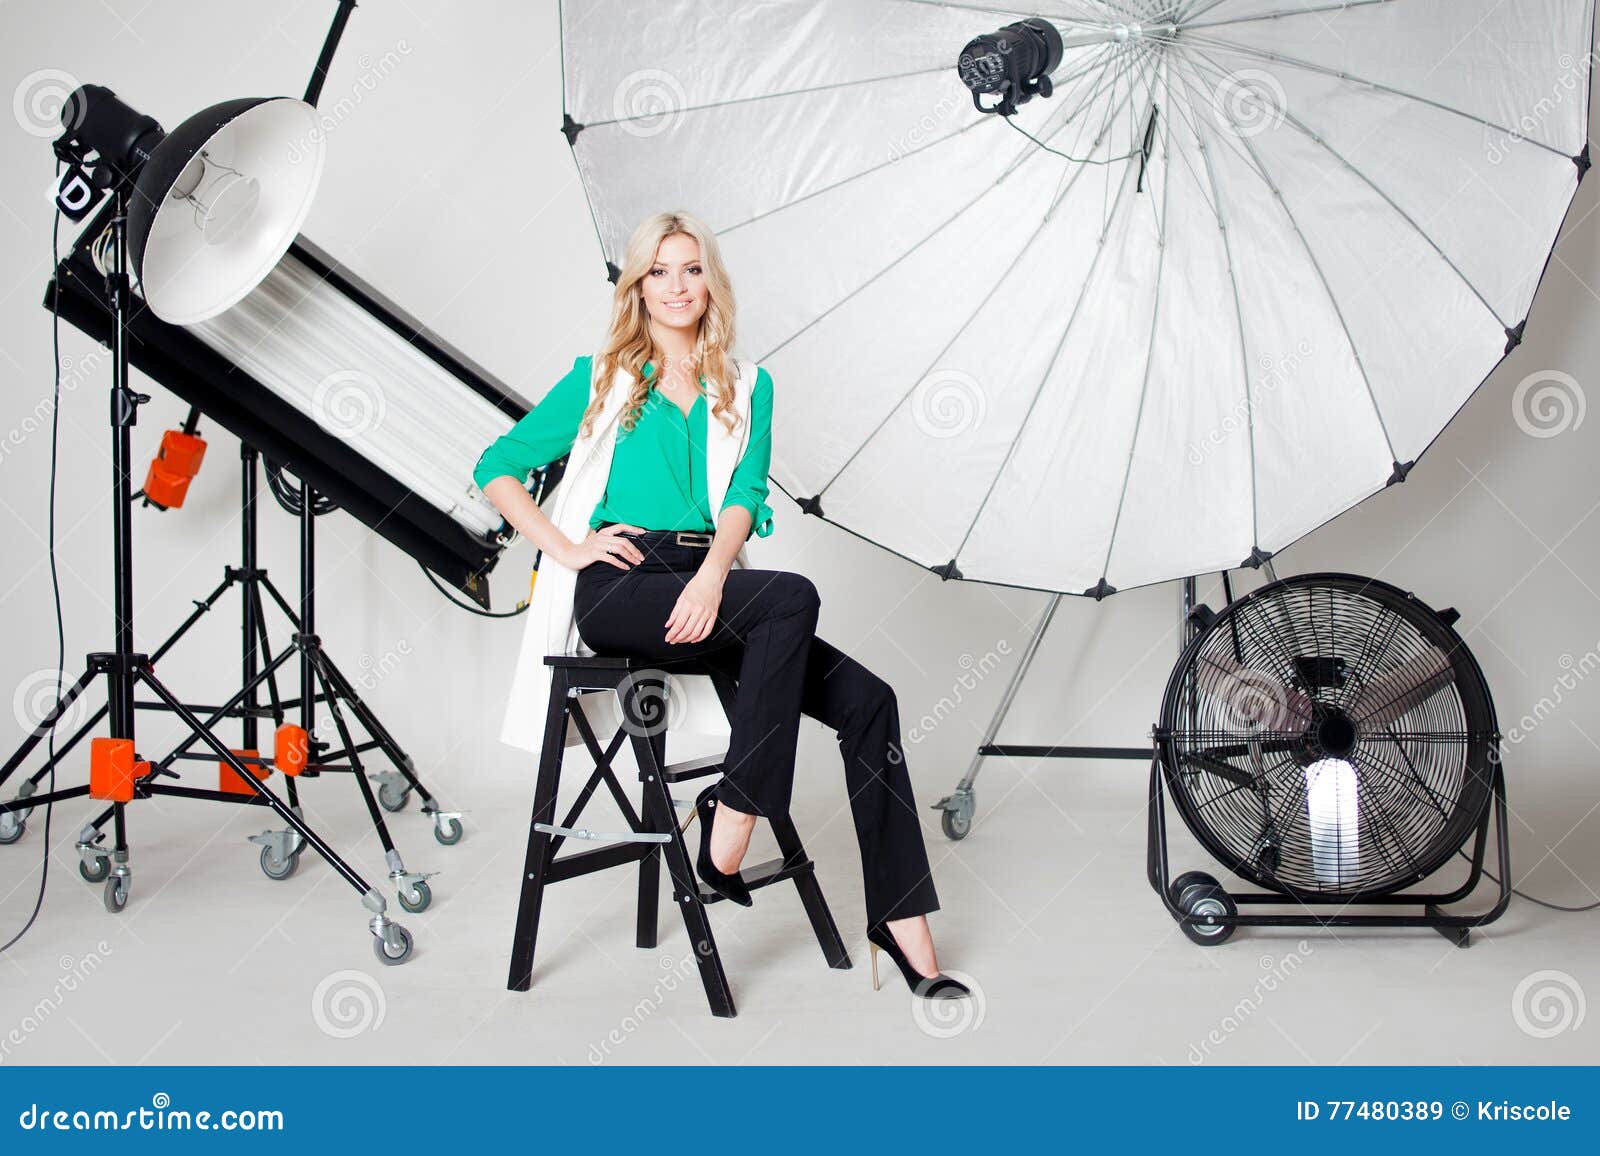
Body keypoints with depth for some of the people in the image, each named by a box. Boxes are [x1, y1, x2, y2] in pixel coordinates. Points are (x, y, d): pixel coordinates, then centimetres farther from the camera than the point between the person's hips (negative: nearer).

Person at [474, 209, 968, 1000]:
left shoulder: (747, 388, 20)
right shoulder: (599, 379, 14)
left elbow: (745, 494, 5)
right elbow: (495, 468, 11)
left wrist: (712, 576, -16)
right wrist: (566, 549, -4)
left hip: (704, 586, 4)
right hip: (620, 587, -3)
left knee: (865, 699, -18)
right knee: (793, 597, -32)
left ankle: (903, 924, -18)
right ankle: (732, 816, -27)